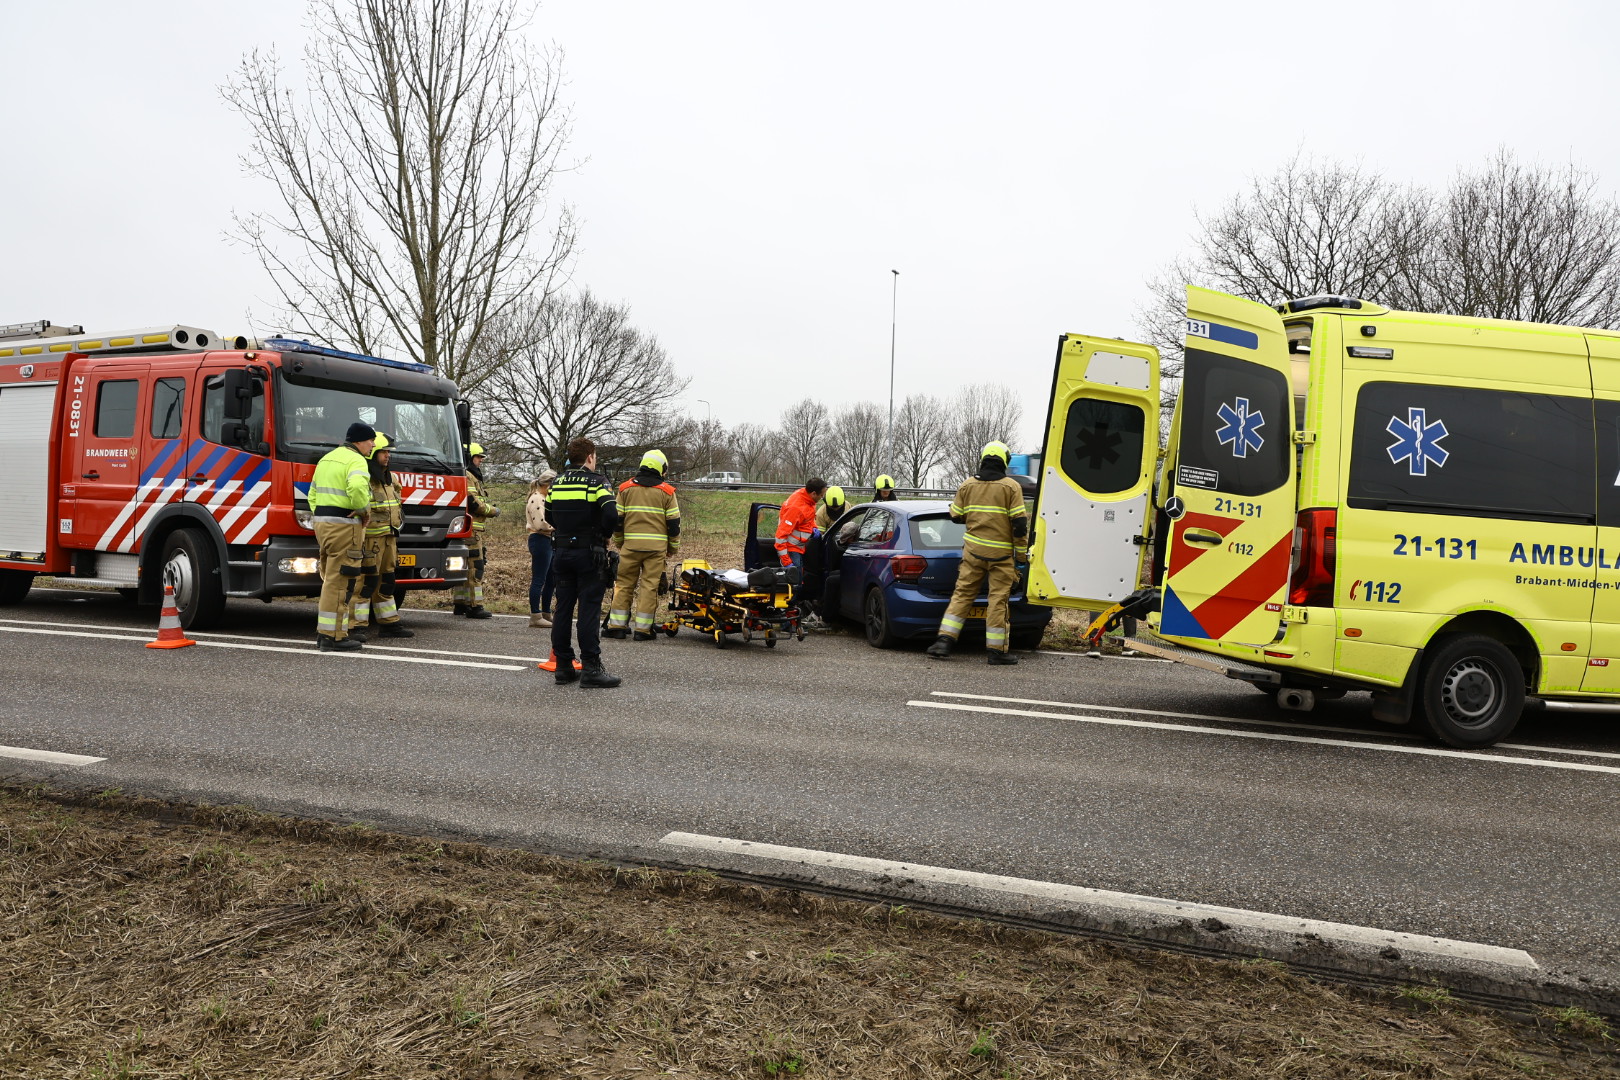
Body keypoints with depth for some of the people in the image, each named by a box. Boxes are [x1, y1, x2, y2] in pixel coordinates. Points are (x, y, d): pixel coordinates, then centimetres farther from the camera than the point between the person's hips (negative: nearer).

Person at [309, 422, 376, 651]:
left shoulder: (326, 459, 20)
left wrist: (320, 516, 17)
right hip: (344, 526, -10)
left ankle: (324, 632, 22)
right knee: (339, 582, -6)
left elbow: (313, 494, 22)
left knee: (331, 579, 17)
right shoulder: (356, 460, -11)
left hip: (322, 523, 10)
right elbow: (357, 487, -31)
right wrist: (363, 509, -16)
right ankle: (333, 636, -3)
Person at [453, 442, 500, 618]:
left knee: (464, 567, 13)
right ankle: (475, 606, -11)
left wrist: (490, 507, 11)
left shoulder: (473, 477, 24)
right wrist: (493, 511, -8)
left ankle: (460, 604, 18)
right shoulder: (466, 477, -10)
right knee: (475, 566, -11)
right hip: (470, 529, -11)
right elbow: (472, 502, -20)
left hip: (472, 529, 11)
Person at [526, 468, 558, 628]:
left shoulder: (544, 498, 19)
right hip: (539, 541, -10)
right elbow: (540, 524, -21)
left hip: (548, 541, 10)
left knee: (550, 579, 13)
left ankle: (546, 614, 20)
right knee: (538, 580, -6)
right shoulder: (536, 499, -13)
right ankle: (535, 616, -2)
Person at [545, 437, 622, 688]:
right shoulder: (596, 482, -9)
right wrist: (605, 534, -4)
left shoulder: (556, 483, 10)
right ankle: (591, 667, -5)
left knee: (563, 608, 9)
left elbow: (549, 516, 15)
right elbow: (611, 515, -21)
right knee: (589, 610, -5)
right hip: (589, 554, -6)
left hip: (562, 552, 6)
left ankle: (563, 665, 14)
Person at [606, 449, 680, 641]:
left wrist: (619, 542, 20)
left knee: (624, 584, 9)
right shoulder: (666, 491, 2)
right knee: (649, 586, 1)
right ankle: (643, 629, 1)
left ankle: (617, 625, 9)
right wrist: (673, 547, 13)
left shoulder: (625, 488, 7)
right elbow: (673, 522, 2)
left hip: (631, 544, 2)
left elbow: (617, 518, 8)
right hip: (656, 546, -2)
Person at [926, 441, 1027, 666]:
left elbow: (956, 516, 10)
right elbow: (1019, 523, -8)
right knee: (998, 599, 1)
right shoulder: (1011, 486, -5)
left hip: (973, 549, 3)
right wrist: (1022, 553, -1)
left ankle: (945, 640, 3)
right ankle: (997, 650, 5)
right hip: (1001, 553, -3)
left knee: (962, 594, 9)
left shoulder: (967, 485, 4)